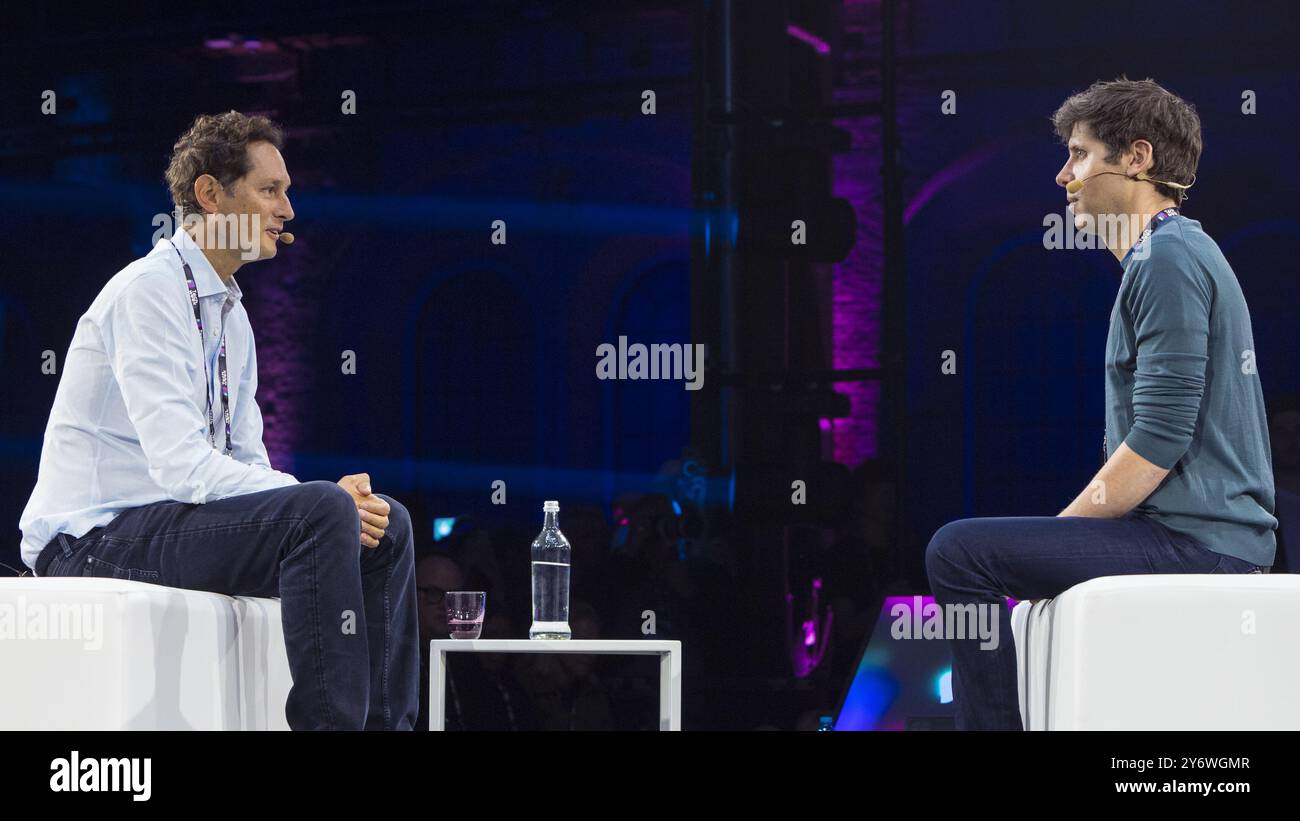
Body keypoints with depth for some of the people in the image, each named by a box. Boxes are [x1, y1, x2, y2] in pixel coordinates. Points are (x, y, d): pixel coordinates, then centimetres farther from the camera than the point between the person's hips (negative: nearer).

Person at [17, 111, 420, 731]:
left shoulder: (231, 312, 16)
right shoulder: (149, 291, -15)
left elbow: (245, 459, 13)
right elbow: (182, 466, -24)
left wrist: (337, 503, -7)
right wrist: (322, 501, -24)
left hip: (170, 516, 10)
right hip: (93, 537, -9)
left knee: (384, 523, 2)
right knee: (323, 514, -28)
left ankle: (383, 724, 3)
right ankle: (331, 720, -25)